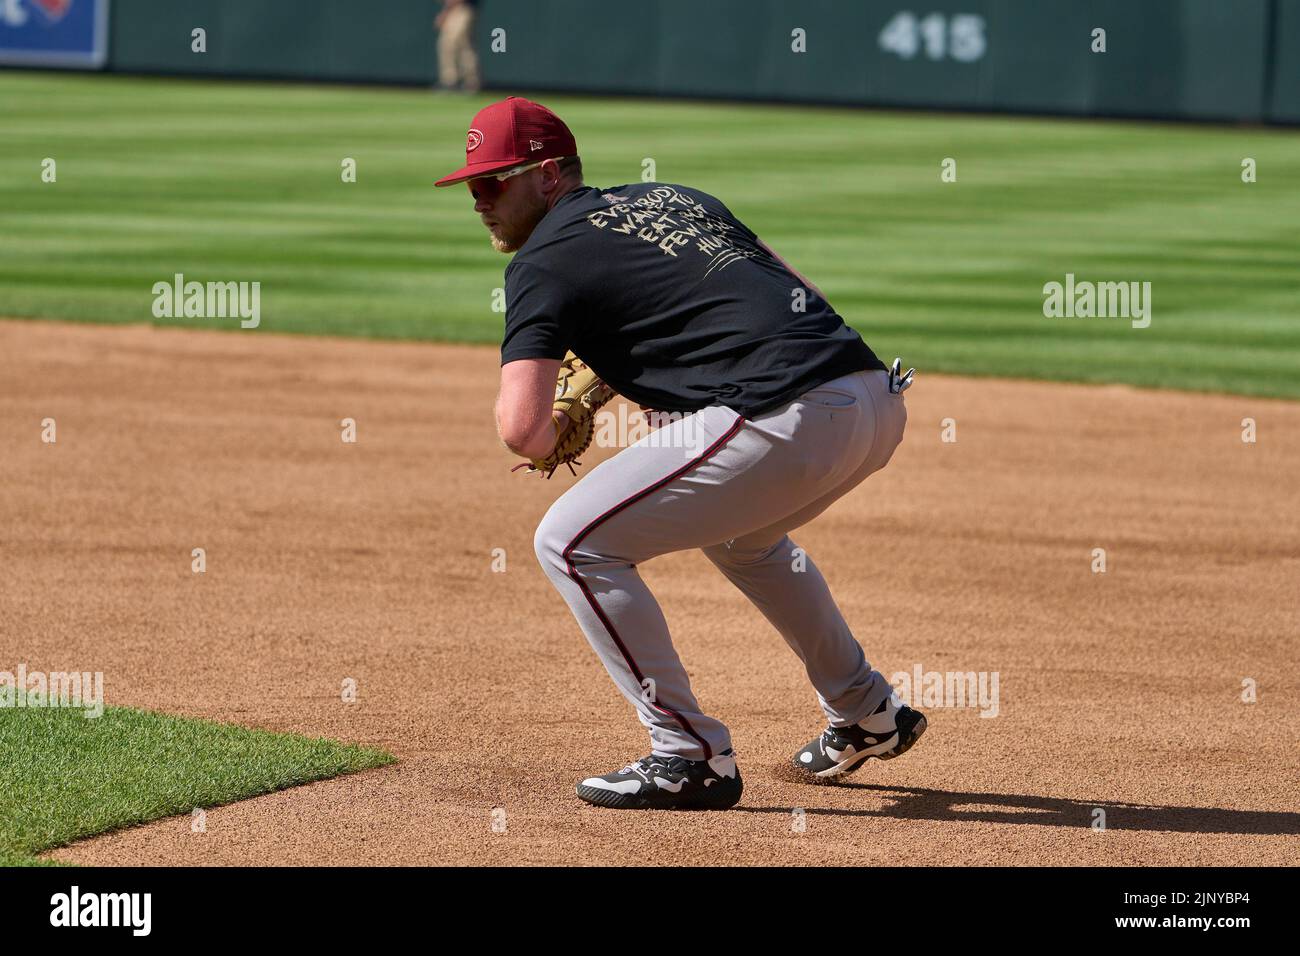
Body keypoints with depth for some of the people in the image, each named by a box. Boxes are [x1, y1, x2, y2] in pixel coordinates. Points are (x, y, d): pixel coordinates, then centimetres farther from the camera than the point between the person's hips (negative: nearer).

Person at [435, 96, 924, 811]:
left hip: (787, 420, -9)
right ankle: (869, 716, 44)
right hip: (880, 404, 9)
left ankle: (690, 756, 1)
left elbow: (521, 430, -10)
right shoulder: (676, 197, 26)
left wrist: (552, 435, 16)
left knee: (571, 542, 1)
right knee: (734, 529, 37)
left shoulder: (544, 257, 3)